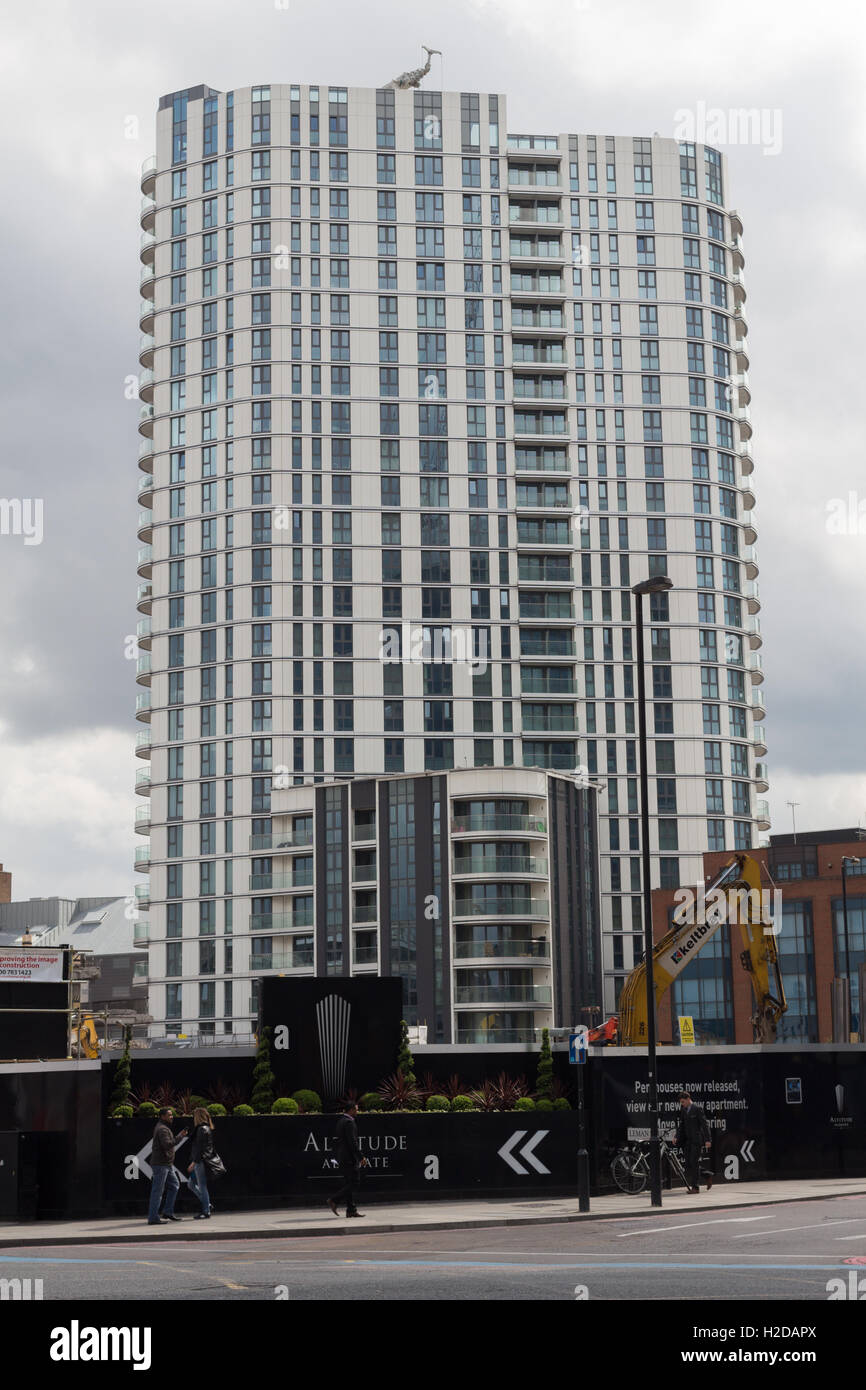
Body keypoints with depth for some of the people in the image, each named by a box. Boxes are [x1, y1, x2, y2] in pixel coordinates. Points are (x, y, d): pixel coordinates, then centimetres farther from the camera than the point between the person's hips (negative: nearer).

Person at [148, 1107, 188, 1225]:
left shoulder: (160, 1127, 17)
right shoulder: (162, 1129, -15)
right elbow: (167, 1144, -27)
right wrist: (180, 1136, -22)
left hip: (167, 1164, 10)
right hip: (161, 1163, -10)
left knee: (174, 1185, 13)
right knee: (158, 1191, -7)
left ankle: (168, 1212, 15)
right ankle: (153, 1218, -5)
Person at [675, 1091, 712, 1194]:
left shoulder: (697, 1109, -9)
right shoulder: (683, 1110, 12)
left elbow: (705, 1124, -10)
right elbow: (681, 1125, 16)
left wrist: (707, 1140, -14)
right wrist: (677, 1137, 3)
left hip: (696, 1140, -7)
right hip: (687, 1141, 7)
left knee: (694, 1163, -8)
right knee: (688, 1163, 6)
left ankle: (695, 1187, -3)